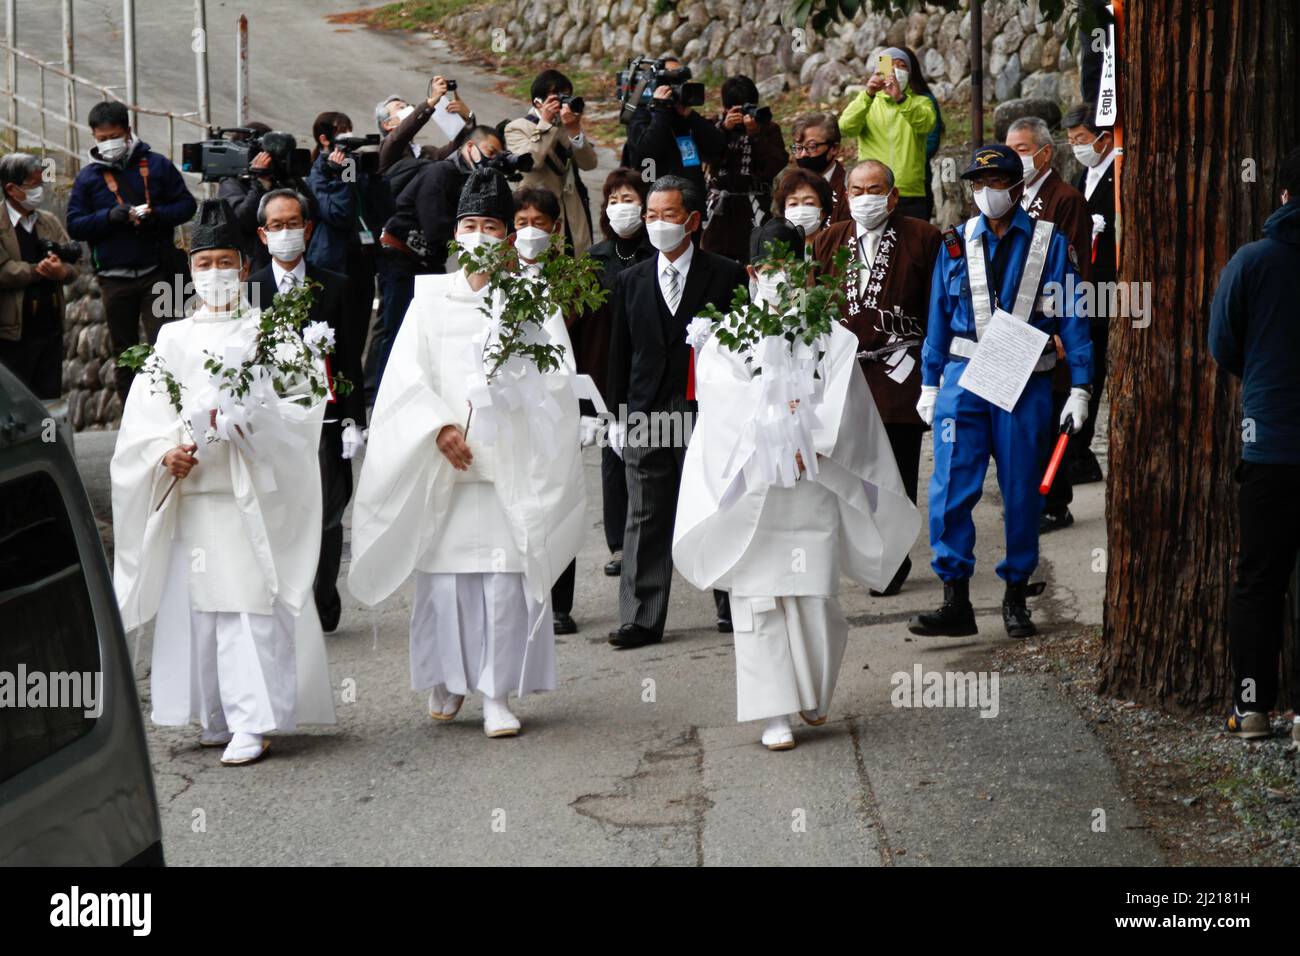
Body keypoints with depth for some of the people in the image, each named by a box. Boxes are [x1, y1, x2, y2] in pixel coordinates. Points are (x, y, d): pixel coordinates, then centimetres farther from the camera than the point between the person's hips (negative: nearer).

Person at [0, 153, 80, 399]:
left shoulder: (50, 221, 11)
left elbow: (72, 267, 5)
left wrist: (62, 271, -17)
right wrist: (39, 270, -17)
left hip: (51, 329, 6)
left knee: (50, 399, 9)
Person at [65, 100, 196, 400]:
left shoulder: (157, 165, 2)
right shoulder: (88, 176, 4)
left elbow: (187, 204, 4)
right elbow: (74, 226, 0)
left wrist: (157, 215, -15)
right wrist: (109, 216, -16)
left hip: (157, 273, -2)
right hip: (114, 279, 2)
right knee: (124, 353, 10)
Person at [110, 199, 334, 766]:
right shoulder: (174, 339, 15)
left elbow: (302, 406, -3)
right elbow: (144, 417, 9)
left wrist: (248, 417, -19)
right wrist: (166, 453, -10)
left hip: (255, 491, -3)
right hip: (191, 491, 3)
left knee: (252, 605, -9)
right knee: (195, 604, 3)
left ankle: (253, 723, -8)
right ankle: (216, 718, 14)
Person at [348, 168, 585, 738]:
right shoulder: (431, 298, 10)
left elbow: (557, 377, -2)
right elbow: (407, 375, 2)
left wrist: (515, 369, -21)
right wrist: (439, 426, -12)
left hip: (511, 466, -1)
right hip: (443, 462, 1)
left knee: (506, 579, -5)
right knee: (444, 575, 1)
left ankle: (497, 694, 1)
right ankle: (448, 679, 19)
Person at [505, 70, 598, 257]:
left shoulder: (569, 124, 14)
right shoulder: (517, 128, 1)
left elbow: (589, 163, 2)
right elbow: (530, 161, -19)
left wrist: (575, 130, -12)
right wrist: (545, 123, -14)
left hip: (573, 218, 5)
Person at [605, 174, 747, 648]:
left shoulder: (726, 275, 1)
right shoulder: (631, 280, 11)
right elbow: (621, 351, 13)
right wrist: (619, 414, 9)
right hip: (647, 412, 3)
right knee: (646, 518, 1)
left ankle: (732, 606, 19)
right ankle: (642, 618, 3)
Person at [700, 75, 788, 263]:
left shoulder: (768, 128, 6)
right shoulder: (717, 126, 12)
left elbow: (779, 164, -8)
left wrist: (756, 134, -16)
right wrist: (724, 129, -14)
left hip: (755, 207, -2)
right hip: (720, 206, 2)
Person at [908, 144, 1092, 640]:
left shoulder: (1049, 244, 2)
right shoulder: (956, 243, 9)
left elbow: (1073, 318, 2)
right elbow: (939, 316, 13)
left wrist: (1079, 388, -3)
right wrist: (929, 384, 11)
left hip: (1025, 382, -1)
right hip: (964, 376, 1)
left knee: (1022, 491, 4)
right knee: (950, 487, -9)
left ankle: (1016, 597, 17)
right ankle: (955, 602, -7)